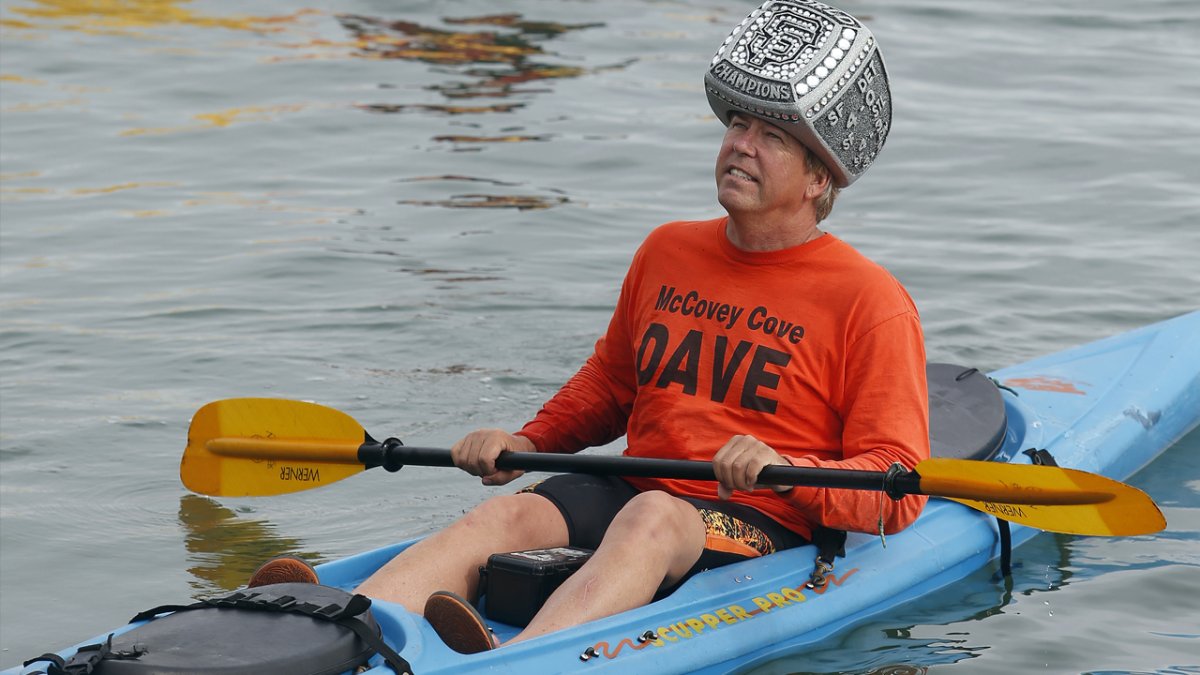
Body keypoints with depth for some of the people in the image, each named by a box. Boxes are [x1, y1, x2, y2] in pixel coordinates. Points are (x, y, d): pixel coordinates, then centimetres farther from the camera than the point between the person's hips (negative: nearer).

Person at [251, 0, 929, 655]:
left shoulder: (872, 303, -3)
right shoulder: (666, 252, 15)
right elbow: (609, 383, 32)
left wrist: (787, 472, -28)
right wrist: (527, 443, 13)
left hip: (765, 532, -6)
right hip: (630, 492, 6)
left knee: (650, 518, -37)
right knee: (504, 515, -23)